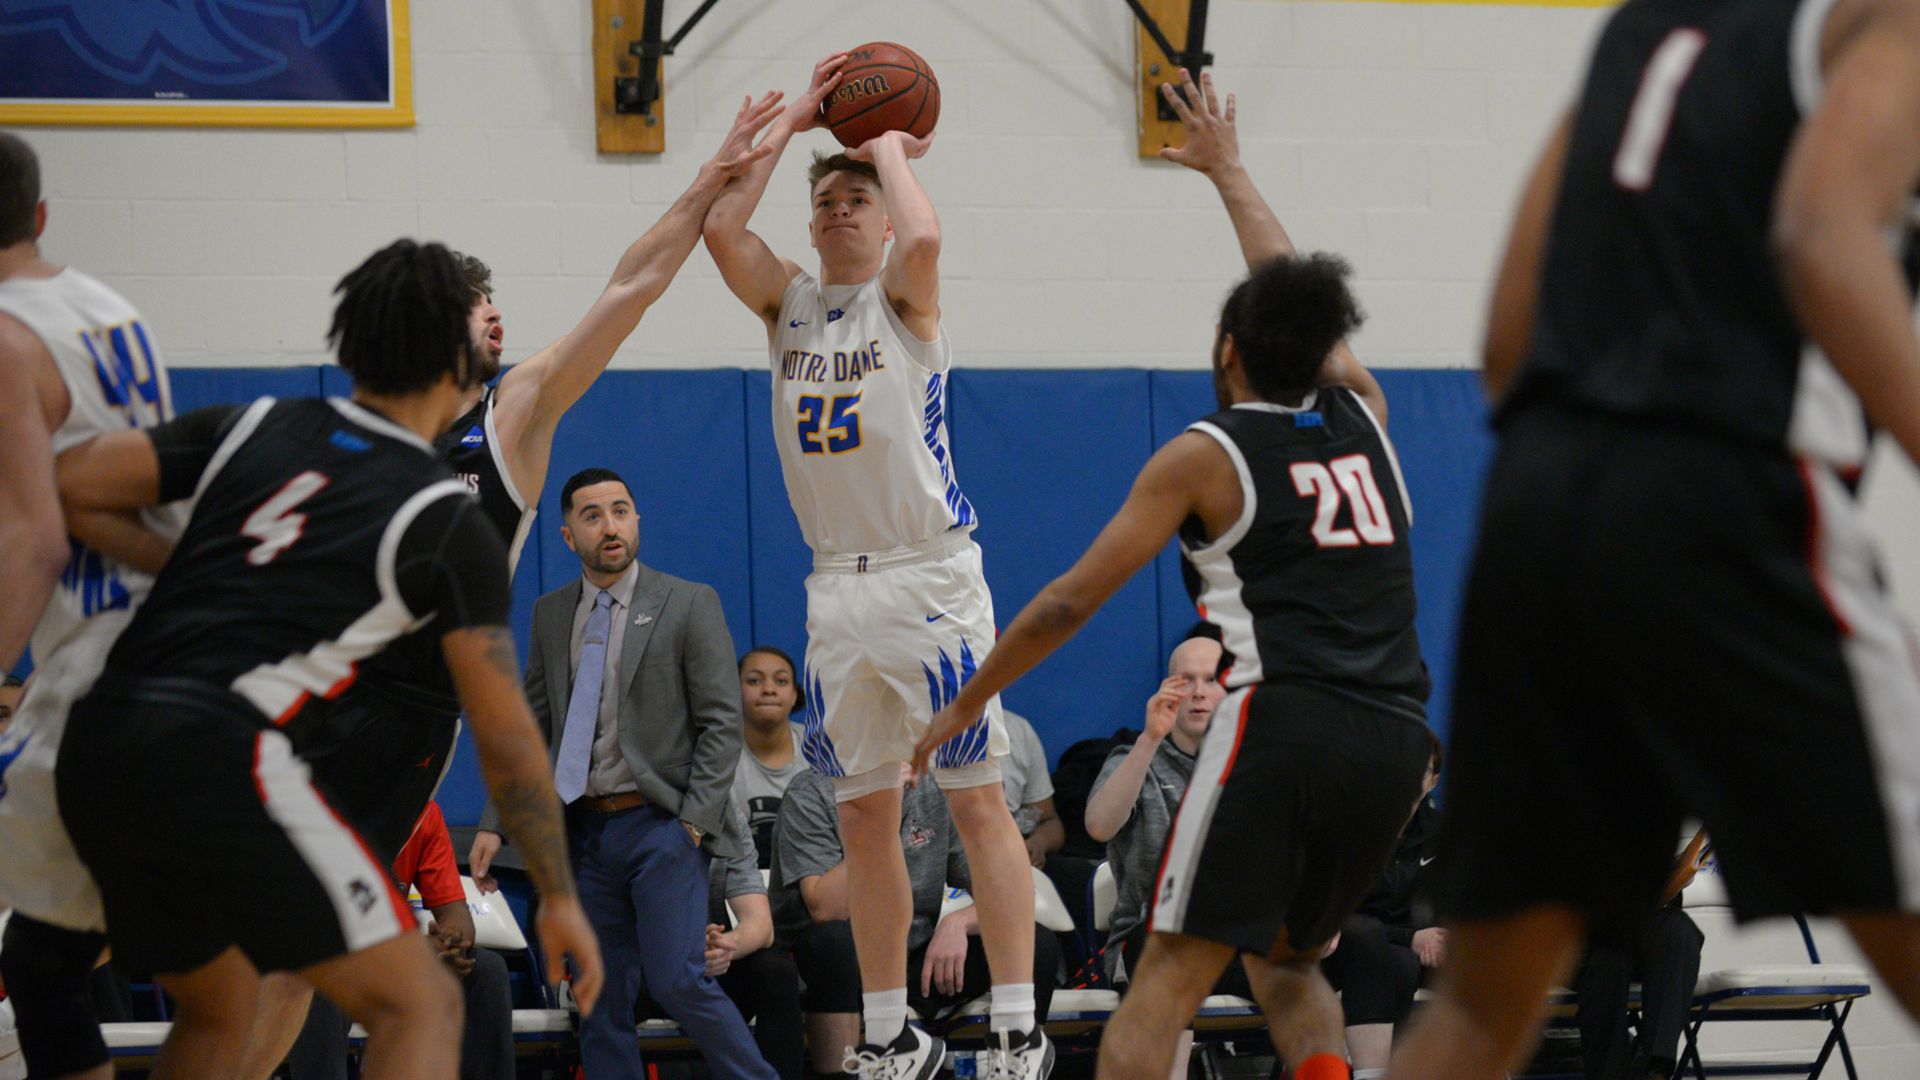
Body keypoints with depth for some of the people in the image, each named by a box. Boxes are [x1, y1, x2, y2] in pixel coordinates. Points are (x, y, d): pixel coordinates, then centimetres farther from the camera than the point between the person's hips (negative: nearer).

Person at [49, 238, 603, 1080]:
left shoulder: (250, 427, 17)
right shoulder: (449, 525, 6)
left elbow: (62, 483, 7)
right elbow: (505, 738, 8)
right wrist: (558, 900, 17)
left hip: (92, 756, 7)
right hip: (219, 758, -6)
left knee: (216, 1010, 26)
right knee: (418, 1005, -1)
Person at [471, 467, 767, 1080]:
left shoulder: (689, 605, -1)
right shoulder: (551, 615, 12)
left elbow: (722, 724, -3)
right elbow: (530, 728, 16)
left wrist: (696, 820, -12)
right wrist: (495, 823, 8)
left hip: (661, 823, -5)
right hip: (585, 831, 5)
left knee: (677, 982, -16)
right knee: (600, 1000, 3)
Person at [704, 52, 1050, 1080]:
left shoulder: (903, 296, -2)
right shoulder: (787, 302, 11)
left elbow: (923, 235, -25)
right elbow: (720, 227, -6)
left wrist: (889, 146, -7)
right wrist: (794, 119, 0)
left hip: (930, 579, -5)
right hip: (837, 589, 5)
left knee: (977, 802, -5)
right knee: (863, 817, 8)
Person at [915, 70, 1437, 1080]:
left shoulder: (1204, 456, 5)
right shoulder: (1361, 415, 17)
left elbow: (1069, 602, 5)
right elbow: (1296, 298, 36)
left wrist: (963, 705, 16)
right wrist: (1228, 171, 49)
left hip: (1282, 723, -5)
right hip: (1392, 739, 6)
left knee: (1168, 979, -6)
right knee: (1285, 961, 23)